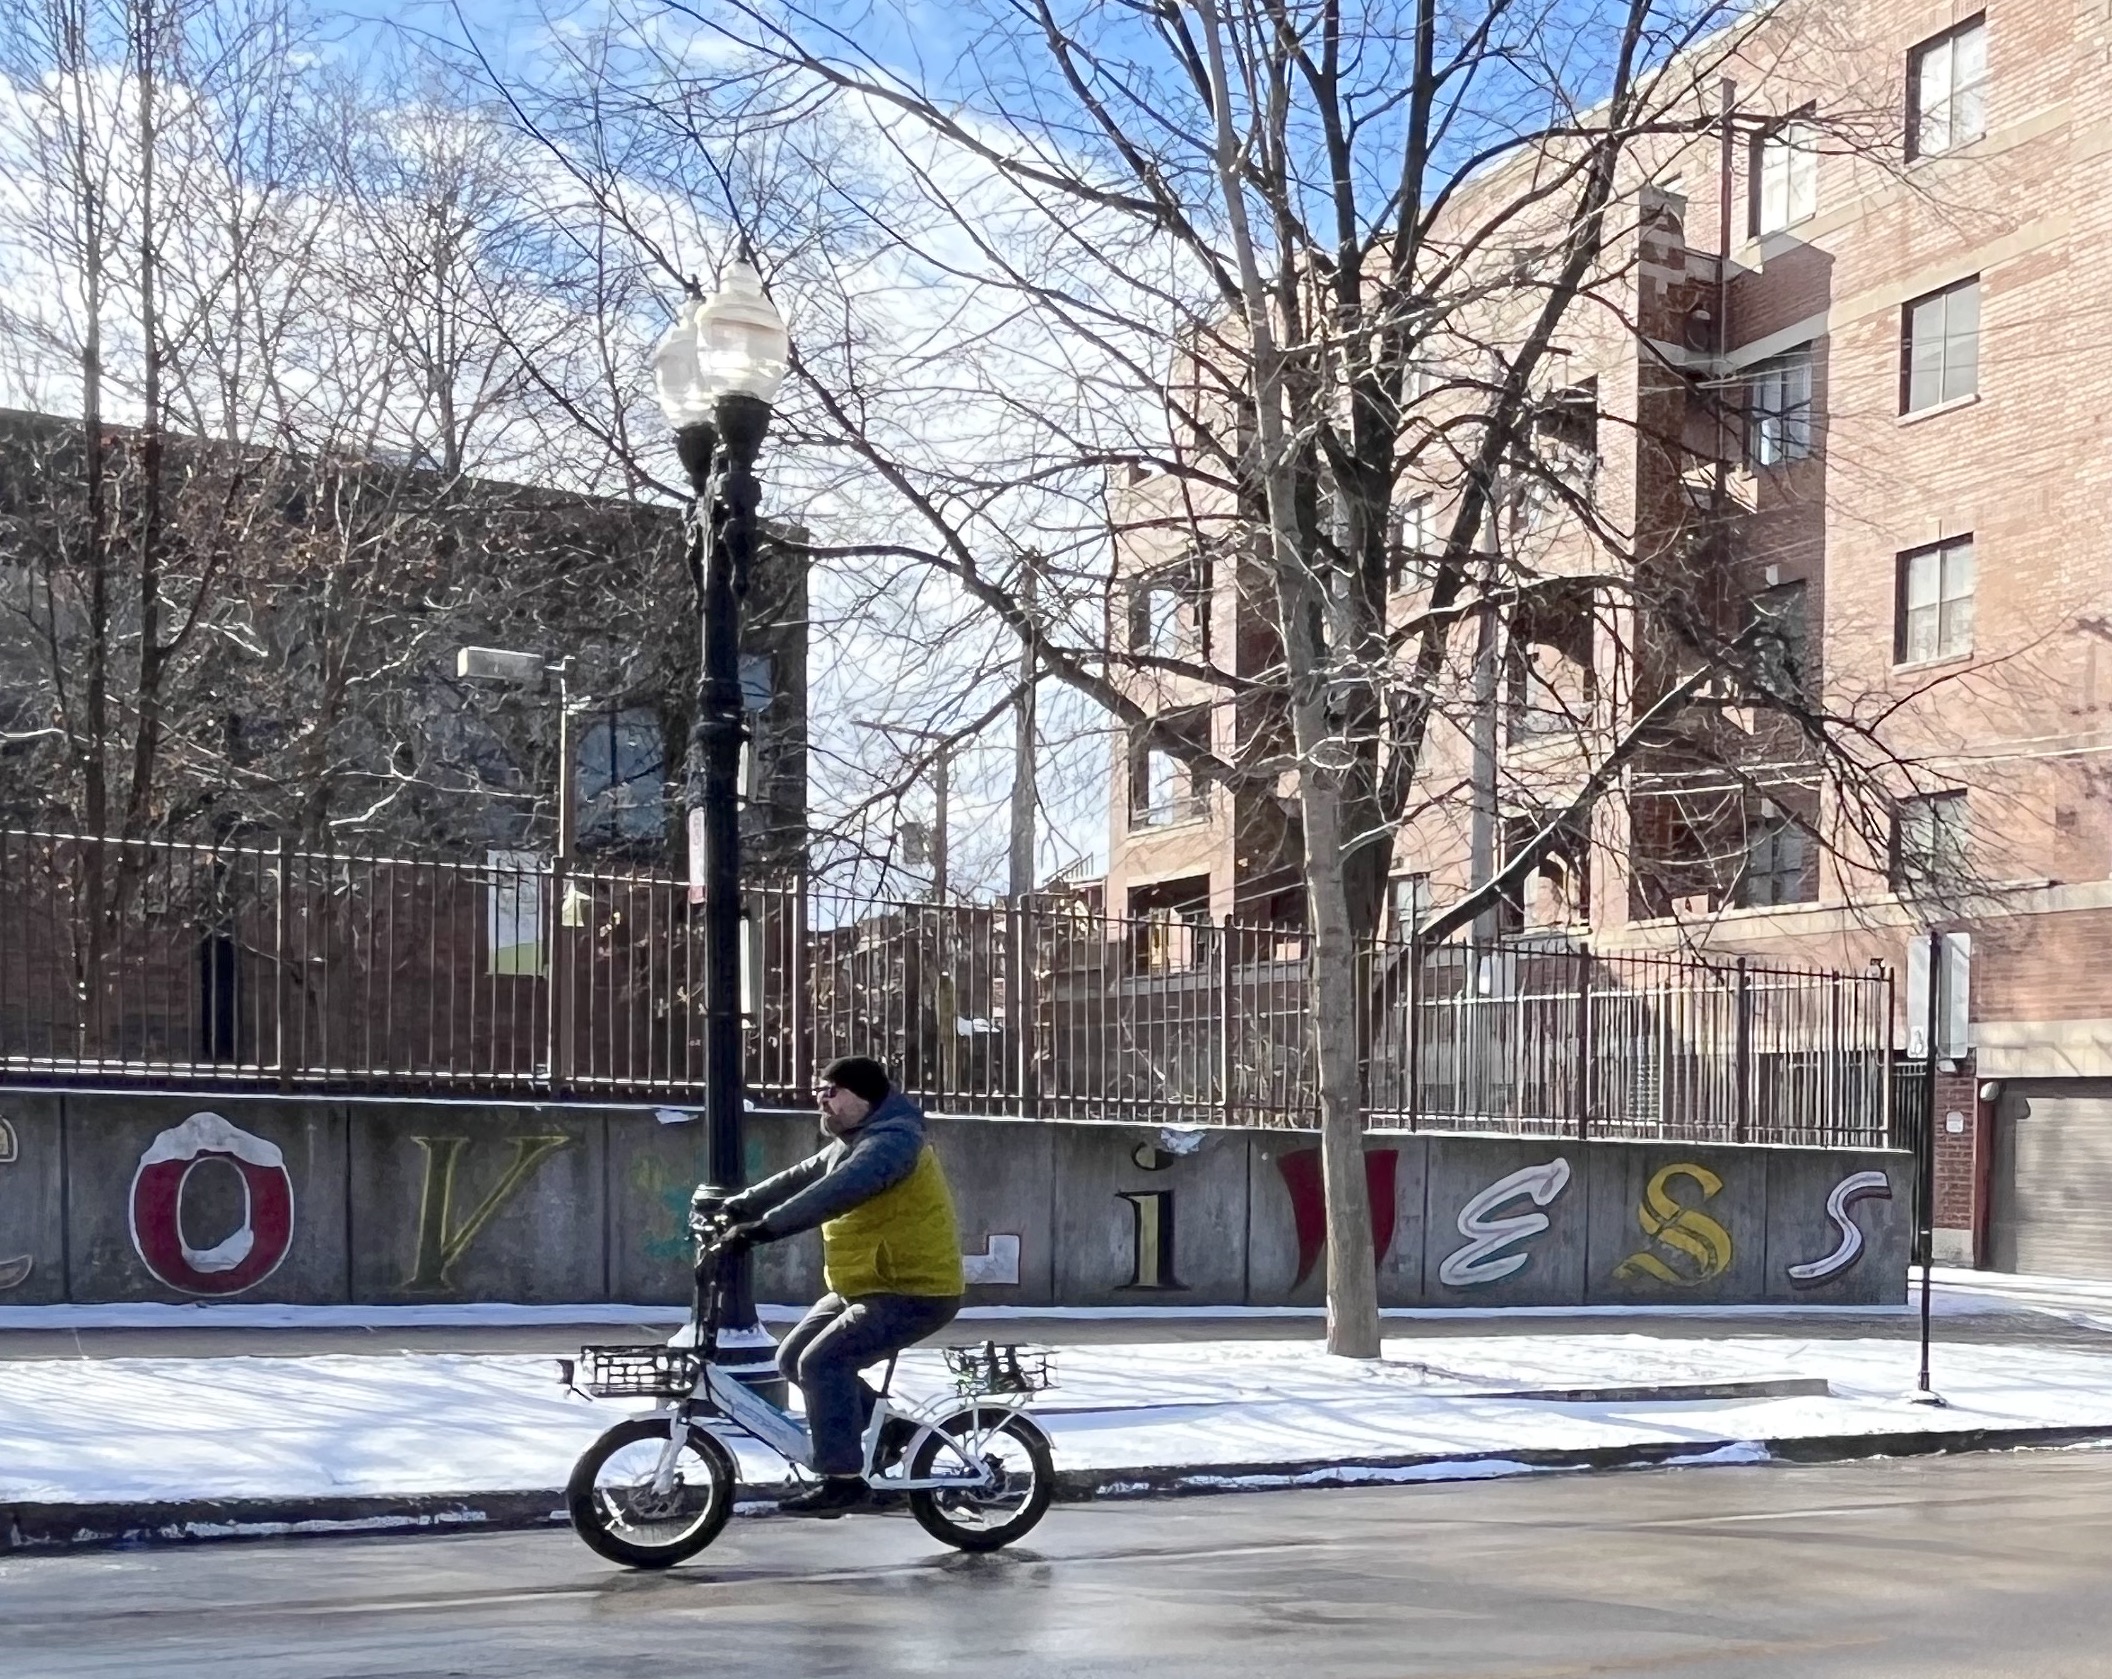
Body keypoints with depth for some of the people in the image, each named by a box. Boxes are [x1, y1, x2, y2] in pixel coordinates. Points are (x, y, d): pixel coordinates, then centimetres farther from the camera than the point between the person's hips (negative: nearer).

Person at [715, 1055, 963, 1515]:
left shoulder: (892, 1140, -21)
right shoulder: (851, 1144, 14)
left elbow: (835, 1193, -35)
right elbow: (801, 1178, 15)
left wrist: (765, 1227, -40)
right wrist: (739, 1205, 4)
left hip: (916, 1291, -11)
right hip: (867, 1286, 11)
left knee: (823, 1361, -22)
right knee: (793, 1358, 10)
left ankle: (843, 1479, -14)